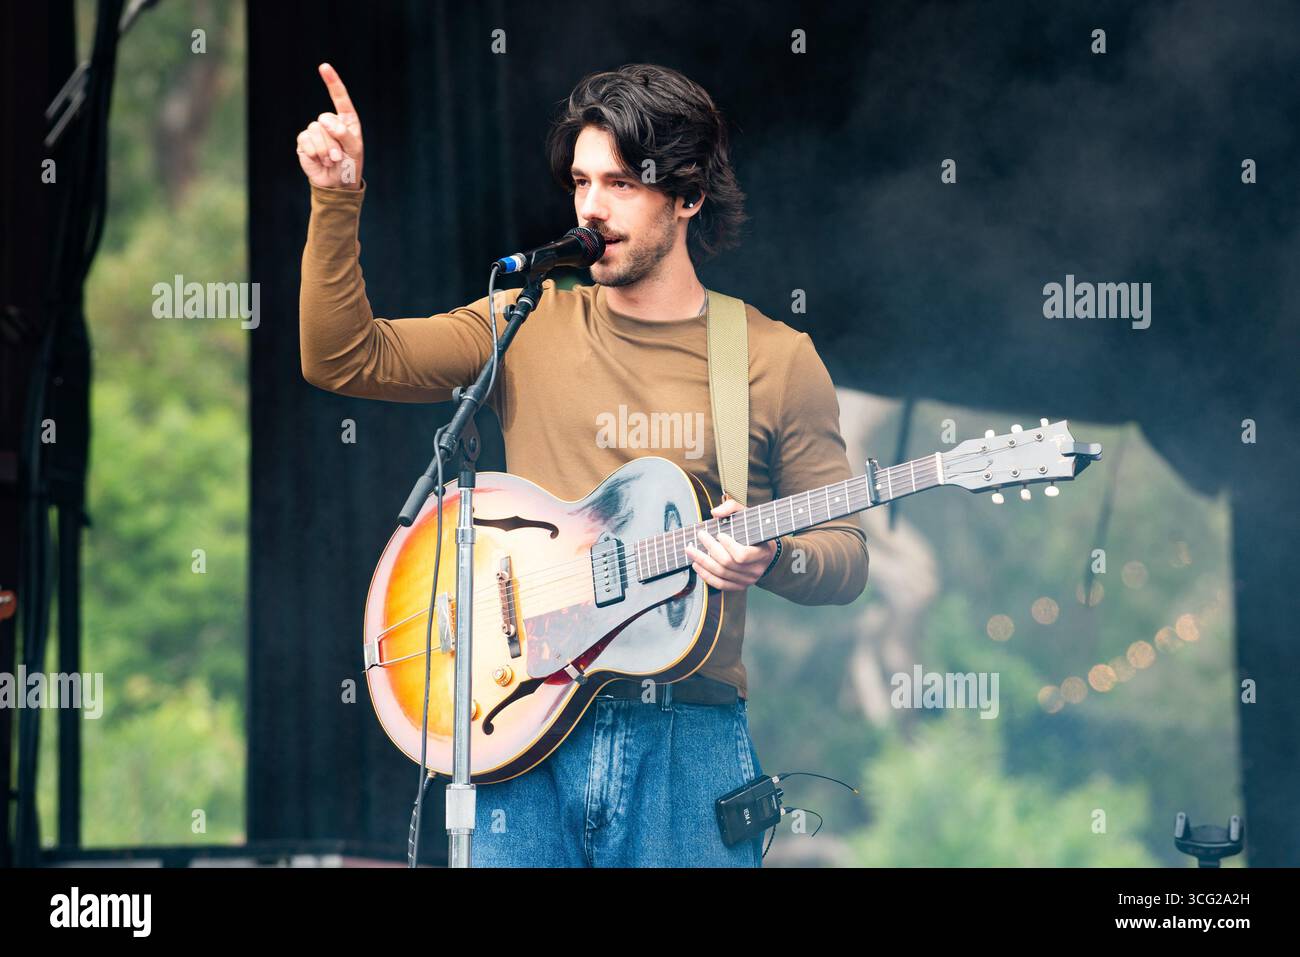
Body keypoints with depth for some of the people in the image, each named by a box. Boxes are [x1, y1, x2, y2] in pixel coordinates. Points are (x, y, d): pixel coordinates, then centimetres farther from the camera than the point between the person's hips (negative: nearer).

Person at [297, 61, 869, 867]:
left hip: (689, 745, -1)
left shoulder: (776, 361, 5)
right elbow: (343, 359, 4)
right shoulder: (528, 324, 10)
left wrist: (768, 561, -16)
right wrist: (337, 202, -5)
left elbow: (847, 554, 5)